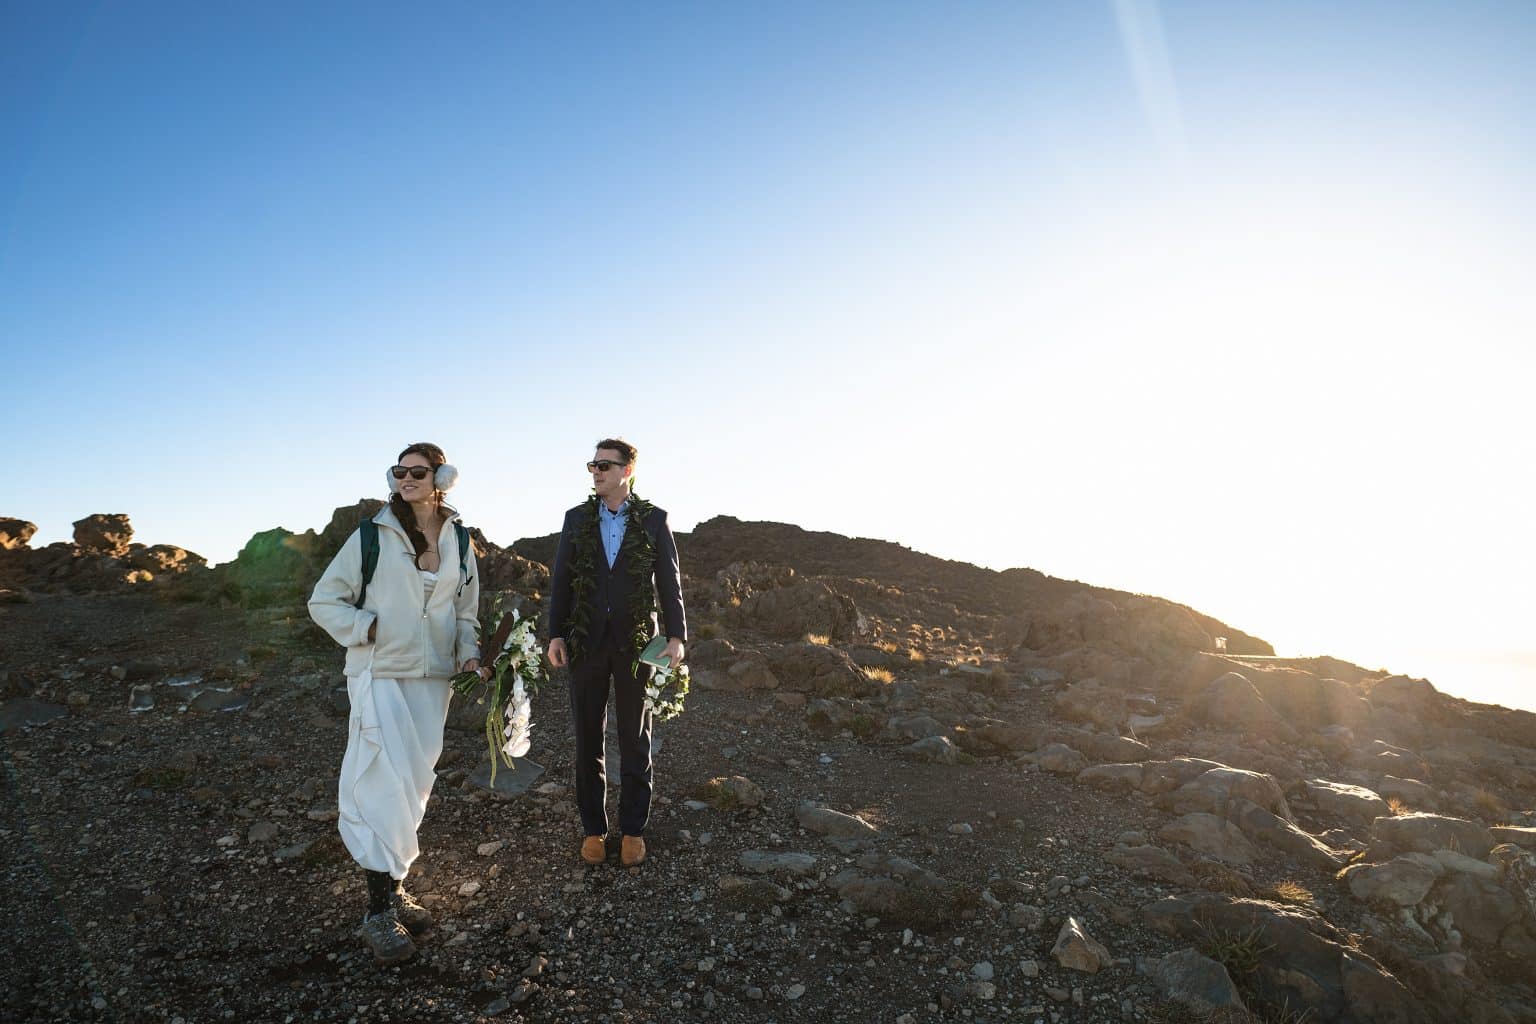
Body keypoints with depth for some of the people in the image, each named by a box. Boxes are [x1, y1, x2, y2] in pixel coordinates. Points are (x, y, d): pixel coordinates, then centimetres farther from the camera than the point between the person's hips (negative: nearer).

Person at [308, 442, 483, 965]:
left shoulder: (458, 540, 8)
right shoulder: (372, 535, -4)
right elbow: (324, 600, 1)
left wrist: (469, 654, 1)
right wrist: (368, 631, -10)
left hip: (432, 678, 5)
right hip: (380, 674, -4)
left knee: (416, 784, 10)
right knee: (386, 784, -10)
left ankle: (393, 885, 25)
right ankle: (379, 910, 0)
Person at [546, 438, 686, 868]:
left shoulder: (653, 519, 1)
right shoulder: (577, 518, 7)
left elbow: (669, 581, 1)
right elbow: (561, 579, 6)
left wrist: (676, 635, -7)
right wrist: (555, 634, -1)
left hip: (635, 640, -2)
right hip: (586, 642, 2)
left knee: (634, 740, 7)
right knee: (588, 739, 9)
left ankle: (633, 829, 18)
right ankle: (593, 828, 21)